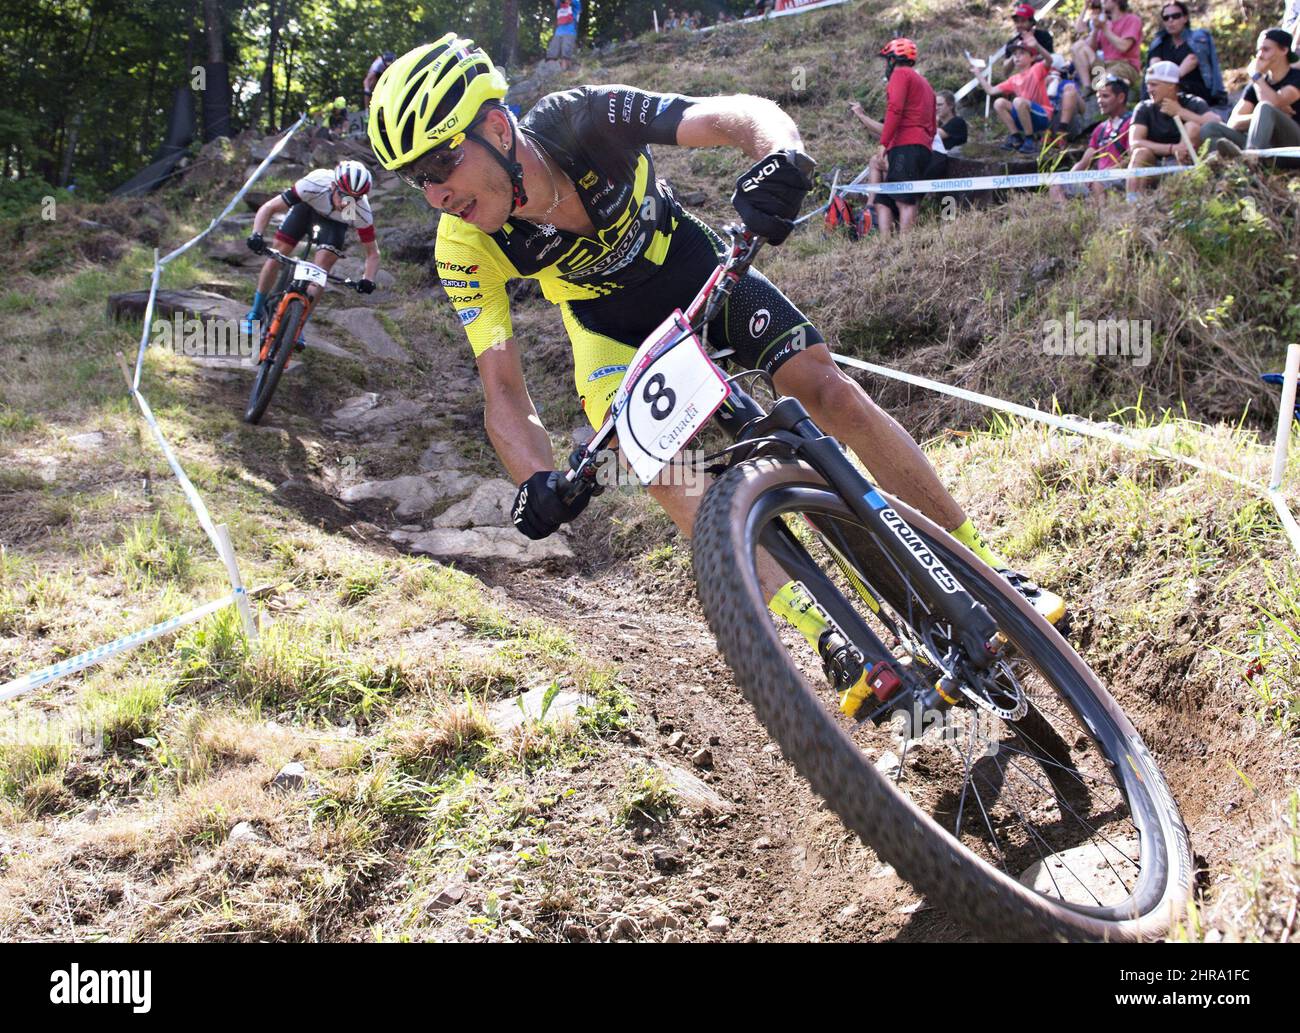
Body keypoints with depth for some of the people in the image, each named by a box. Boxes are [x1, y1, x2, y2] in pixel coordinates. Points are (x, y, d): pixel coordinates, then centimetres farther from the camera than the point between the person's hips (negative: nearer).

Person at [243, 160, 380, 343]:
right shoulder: (315, 185, -42)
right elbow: (268, 208, -34)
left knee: (322, 267, -20)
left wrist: (368, 279, -40)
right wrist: (256, 235, -50)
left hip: (334, 223, 0)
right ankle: (255, 313, 12)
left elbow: (373, 253, -22)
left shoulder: (362, 213, -37)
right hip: (306, 207, 0)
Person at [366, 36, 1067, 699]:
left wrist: (781, 157, -64)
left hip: (699, 273, -1)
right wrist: (538, 482, -47)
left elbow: (744, 114, -40)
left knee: (829, 391, -17)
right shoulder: (464, 248, -28)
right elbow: (503, 392, -27)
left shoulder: (583, 120, -35)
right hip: (613, 331, 1)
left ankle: (985, 570, -2)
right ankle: (837, 643, -18)